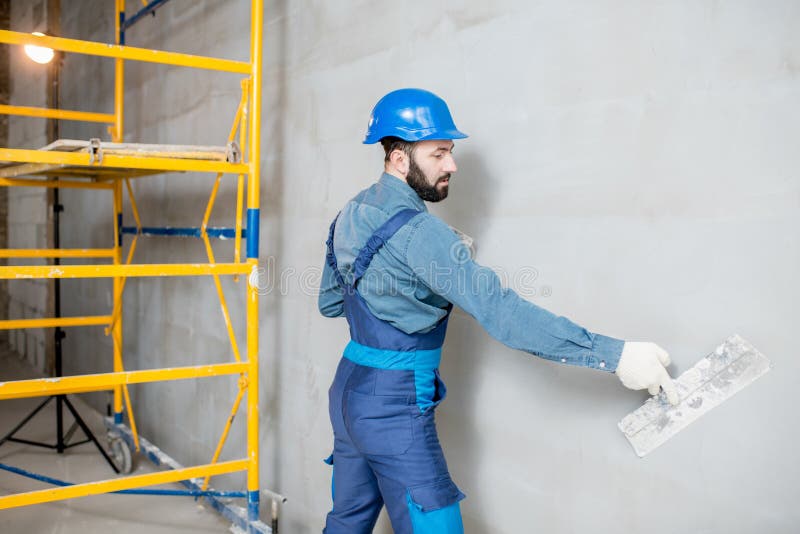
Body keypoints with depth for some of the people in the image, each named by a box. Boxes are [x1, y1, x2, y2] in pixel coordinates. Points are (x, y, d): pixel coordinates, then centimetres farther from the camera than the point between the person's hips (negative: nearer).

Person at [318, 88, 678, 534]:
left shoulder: (350, 215, 6)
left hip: (348, 387, 9)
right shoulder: (416, 231, -22)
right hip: (395, 407, -9)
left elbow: (329, 303, 17)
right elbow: (498, 309, -31)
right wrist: (613, 354, -31)